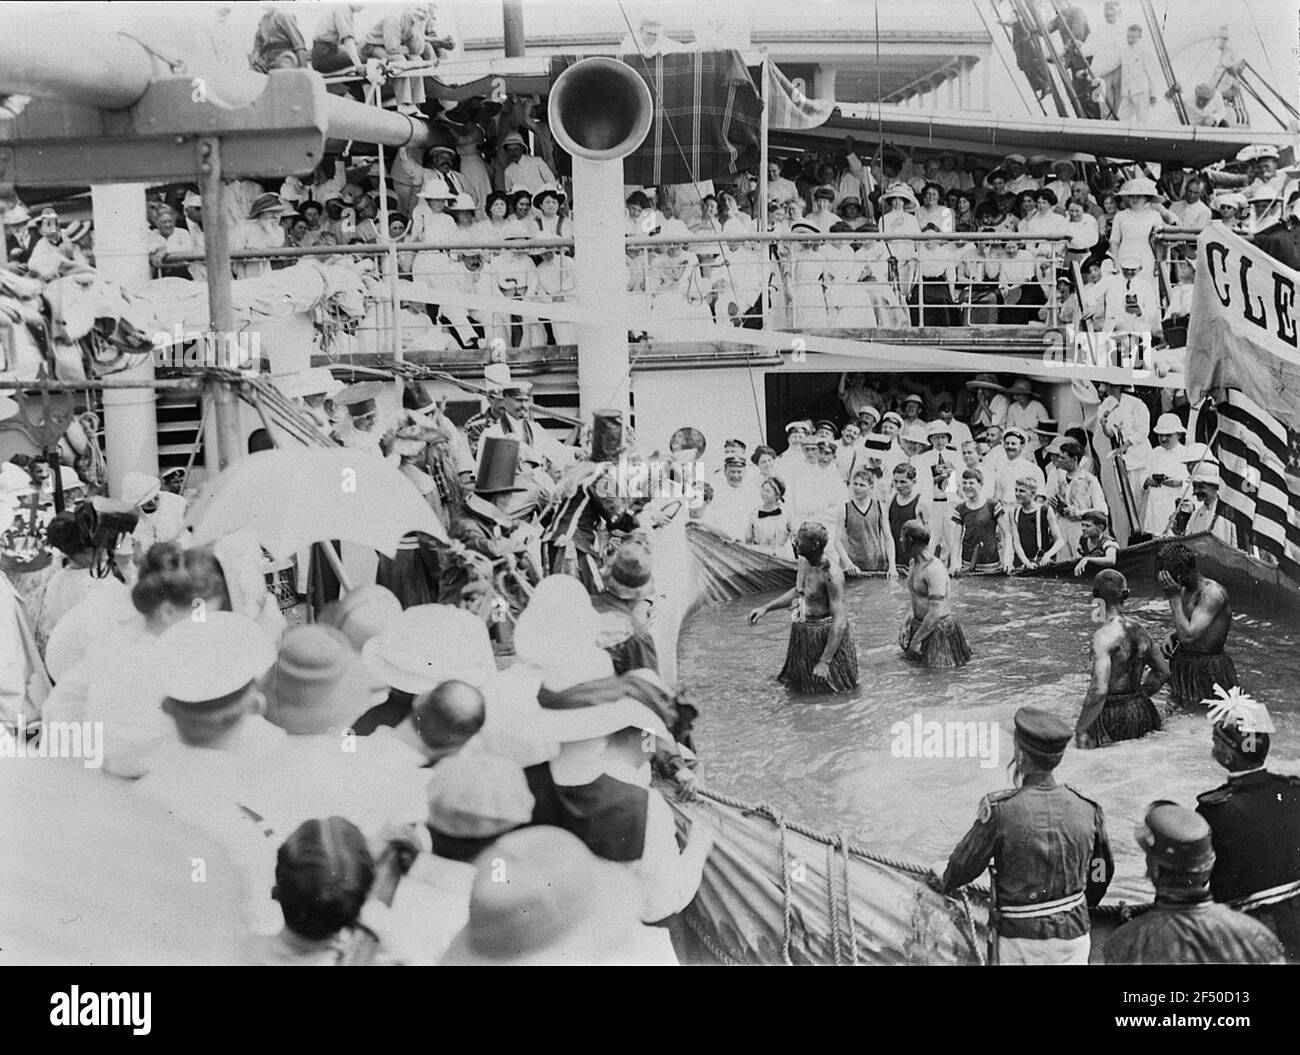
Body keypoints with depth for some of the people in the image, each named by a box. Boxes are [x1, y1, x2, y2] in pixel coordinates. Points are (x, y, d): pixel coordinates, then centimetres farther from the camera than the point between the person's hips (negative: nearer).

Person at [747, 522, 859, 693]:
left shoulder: (831, 573, -26)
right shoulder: (804, 561, -1)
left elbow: (839, 620, -27)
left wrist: (824, 662, -28)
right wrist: (766, 608, 13)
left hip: (826, 634, -8)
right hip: (802, 634, 8)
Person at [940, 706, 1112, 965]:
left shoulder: (1001, 810, -19)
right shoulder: (1086, 809, -6)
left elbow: (965, 863, -6)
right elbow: (1103, 872, 9)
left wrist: (945, 884, 17)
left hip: (1021, 936, -3)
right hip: (1074, 934, 3)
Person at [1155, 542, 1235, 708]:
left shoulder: (1213, 593, -21)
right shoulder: (1185, 590, 4)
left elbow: (1188, 635, -28)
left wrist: (1174, 597, -24)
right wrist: (1172, 637, -1)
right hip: (1182, 663, 8)